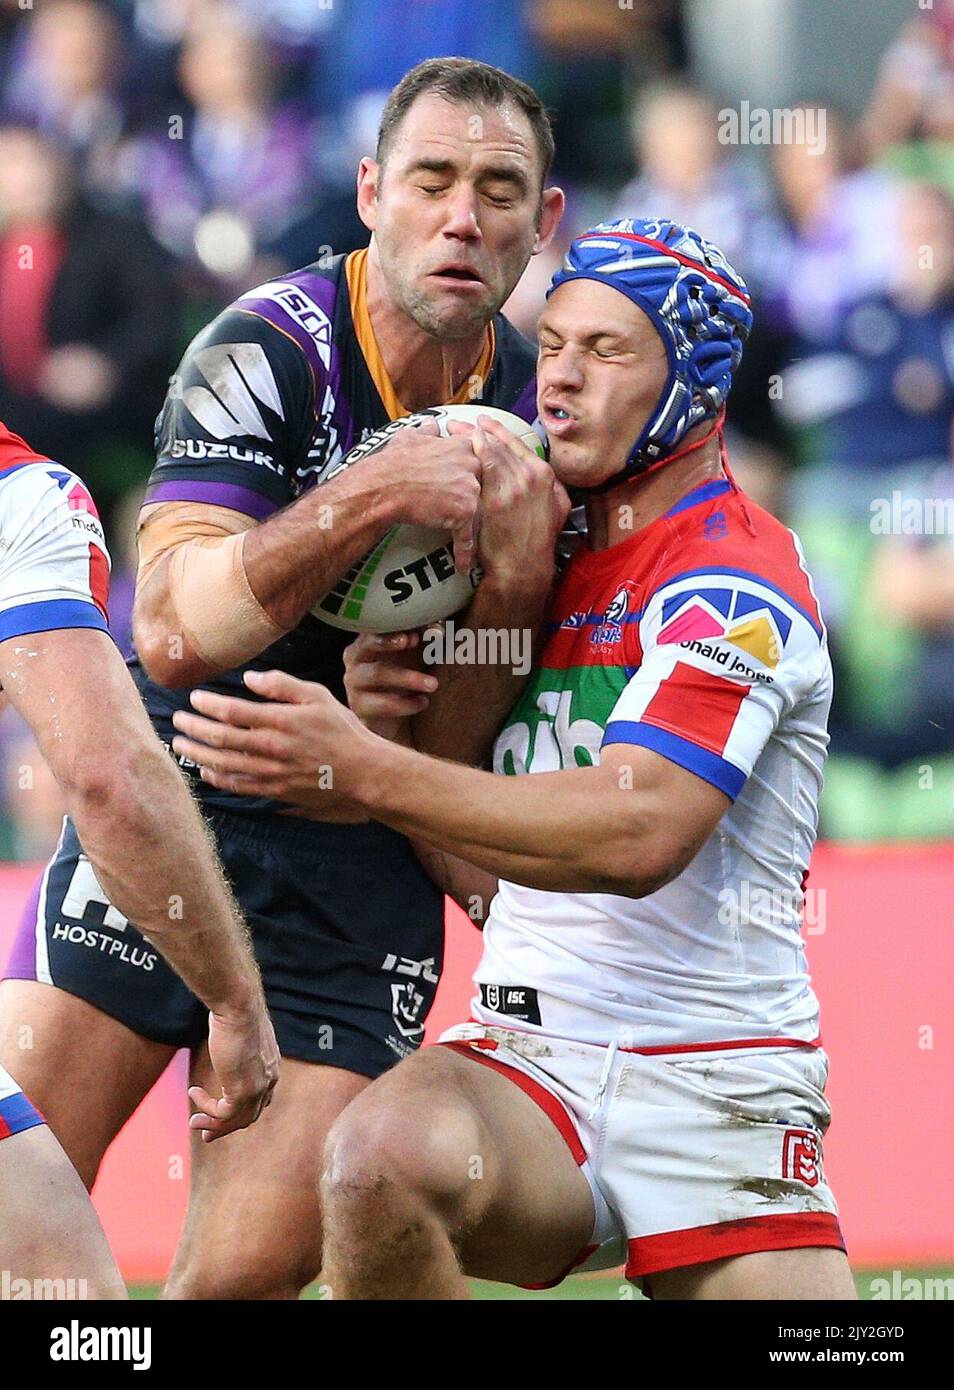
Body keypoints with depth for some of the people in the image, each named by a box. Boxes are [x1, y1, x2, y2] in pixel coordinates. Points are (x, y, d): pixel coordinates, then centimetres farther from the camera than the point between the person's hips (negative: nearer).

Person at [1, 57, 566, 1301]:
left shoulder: (538, 409, 1)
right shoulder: (268, 349, -13)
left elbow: (463, 741, 2)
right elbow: (173, 632, -24)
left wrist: (514, 579, -16)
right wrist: (374, 498, -32)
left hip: (361, 871, 3)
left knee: (254, 1269, -7)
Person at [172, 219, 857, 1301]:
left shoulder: (735, 578, -6)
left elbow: (640, 833, -23)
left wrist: (366, 773, -26)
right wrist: (387, 717, -1)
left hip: (716, 1090, -4)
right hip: (526, 1066, 4)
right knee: (383, 1153, -30)